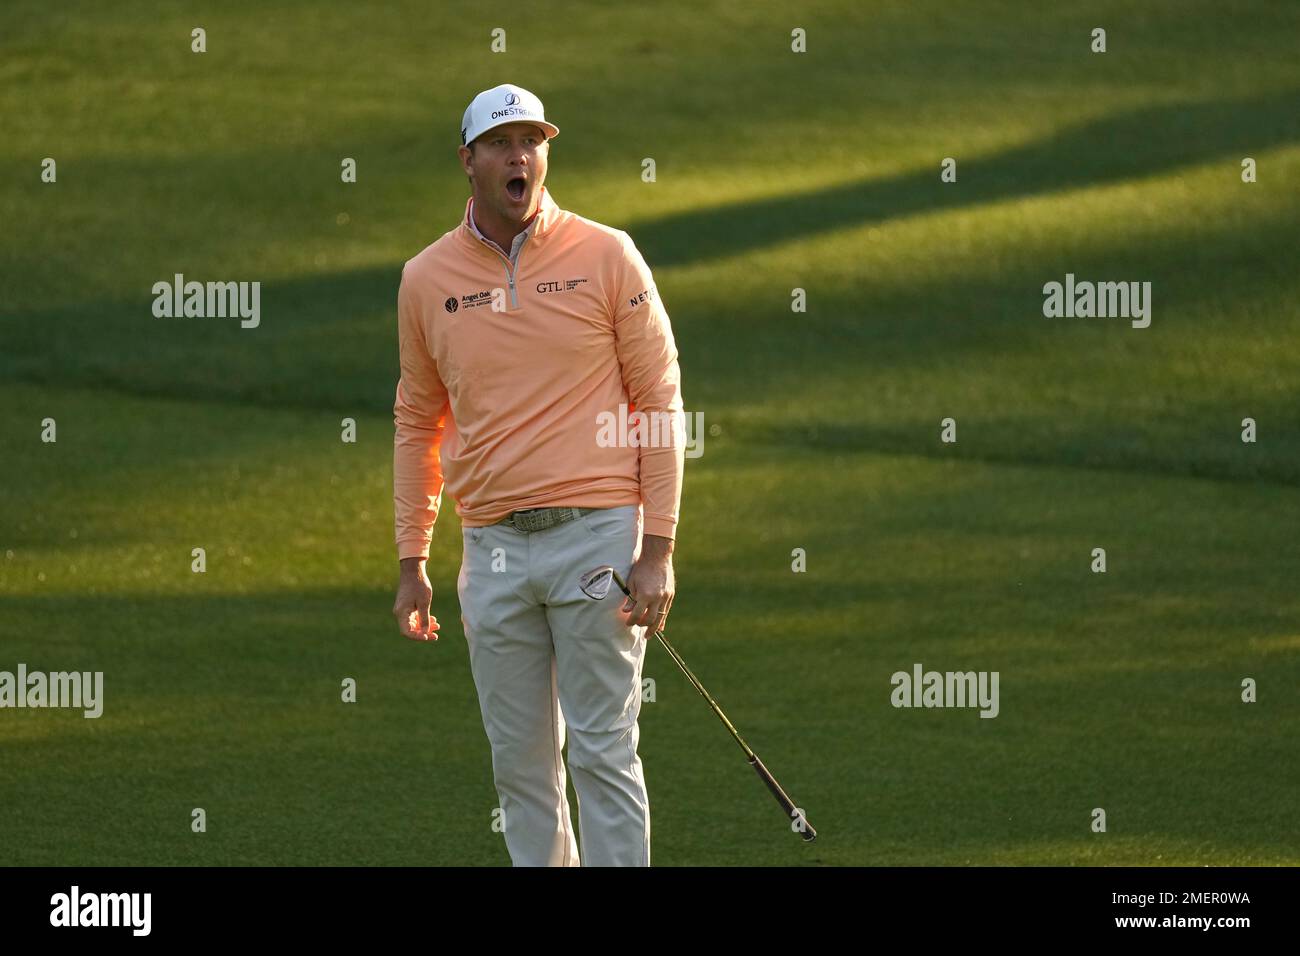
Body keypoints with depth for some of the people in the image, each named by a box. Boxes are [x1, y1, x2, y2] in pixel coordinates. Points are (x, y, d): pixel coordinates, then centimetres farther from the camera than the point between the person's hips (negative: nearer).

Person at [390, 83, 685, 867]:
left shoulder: (607, 257, 0)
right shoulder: (428, 280, 8)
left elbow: (660, 400, 1)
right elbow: (418, 421, 17)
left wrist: (658, 549, -6)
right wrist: (412, 561, 14)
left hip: (597, 536, -3)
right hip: (494, 547, 3)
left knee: (603, 754, -5)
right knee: (520, 764, 6)